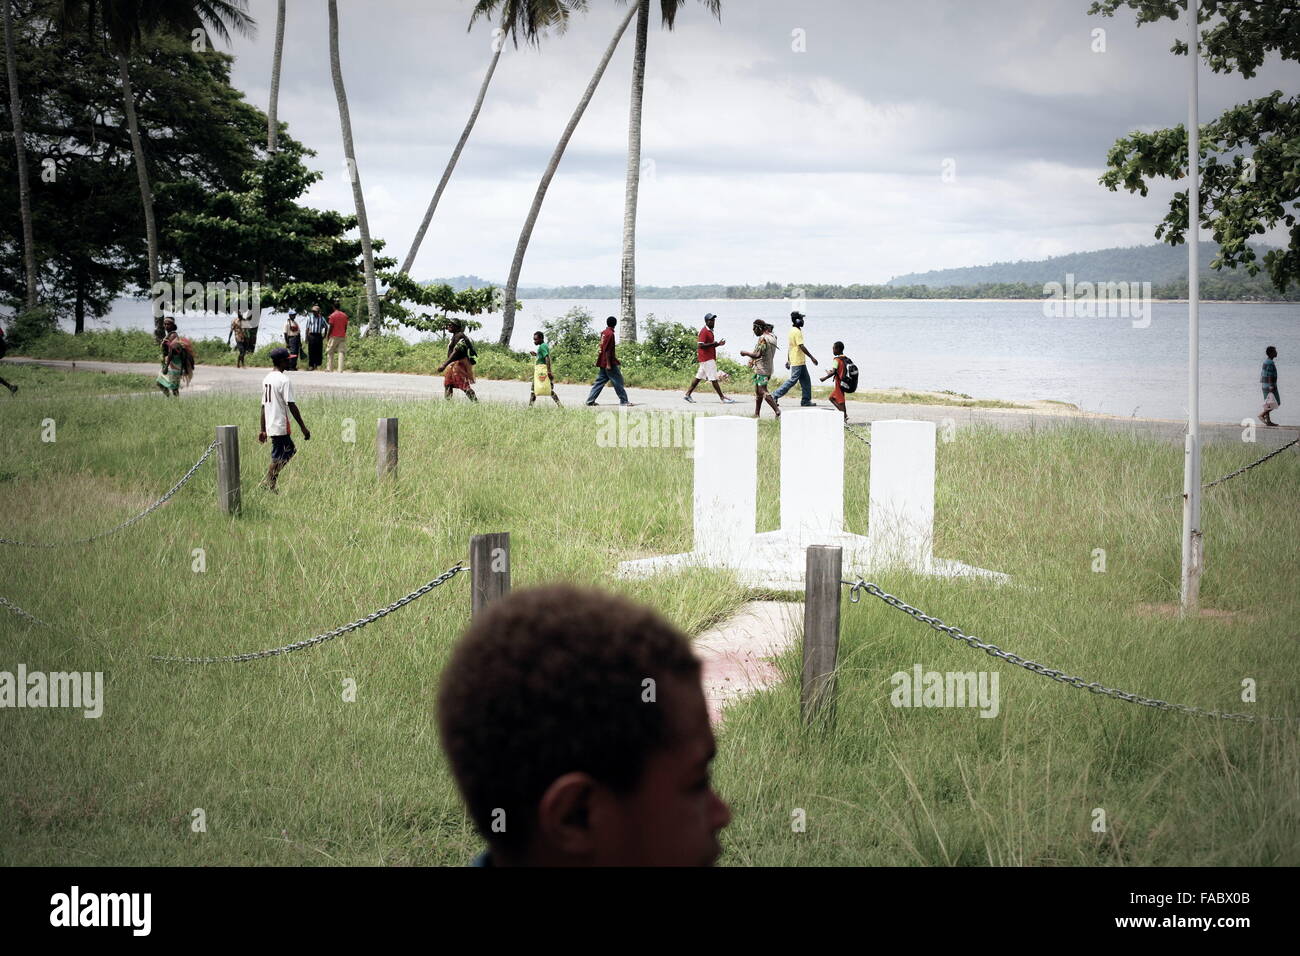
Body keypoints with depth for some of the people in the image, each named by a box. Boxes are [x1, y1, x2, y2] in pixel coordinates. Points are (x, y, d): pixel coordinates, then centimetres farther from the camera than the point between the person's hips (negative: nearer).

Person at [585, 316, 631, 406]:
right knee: (618, 381, -2)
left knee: (600, 381, 10)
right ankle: (624, 401, 0)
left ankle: (590, 400, 7)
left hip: (602, 363, 9)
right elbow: (608, 350, -19)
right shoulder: (610, 334, -14)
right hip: (609, 362, -9)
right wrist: (608, 364, -20)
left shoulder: (603, 333, 12)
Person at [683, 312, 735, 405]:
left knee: (699, 377, 12)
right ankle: (723, 398, -7)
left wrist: (718, 344, 9)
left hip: (710, 358, 10)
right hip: (707, 359, -10)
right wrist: (713, 344, -23)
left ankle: (688, 394, 17)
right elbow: (701, 345, -21)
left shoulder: (710, 331, 17)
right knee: (714, 379, -7)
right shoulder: (704, 331, -14)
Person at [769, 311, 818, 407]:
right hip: (798, 362, -10)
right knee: (793, 380, -8)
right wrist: (812, 357, -17)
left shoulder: (792, 330, 14)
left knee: (806, 380, 11)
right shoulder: (797, 332, -16)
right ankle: (776, 395, -6)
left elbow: (791, 347, 19)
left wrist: (788, 360, 23)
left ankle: (806, 400, 12)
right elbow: (801, 346, -21)